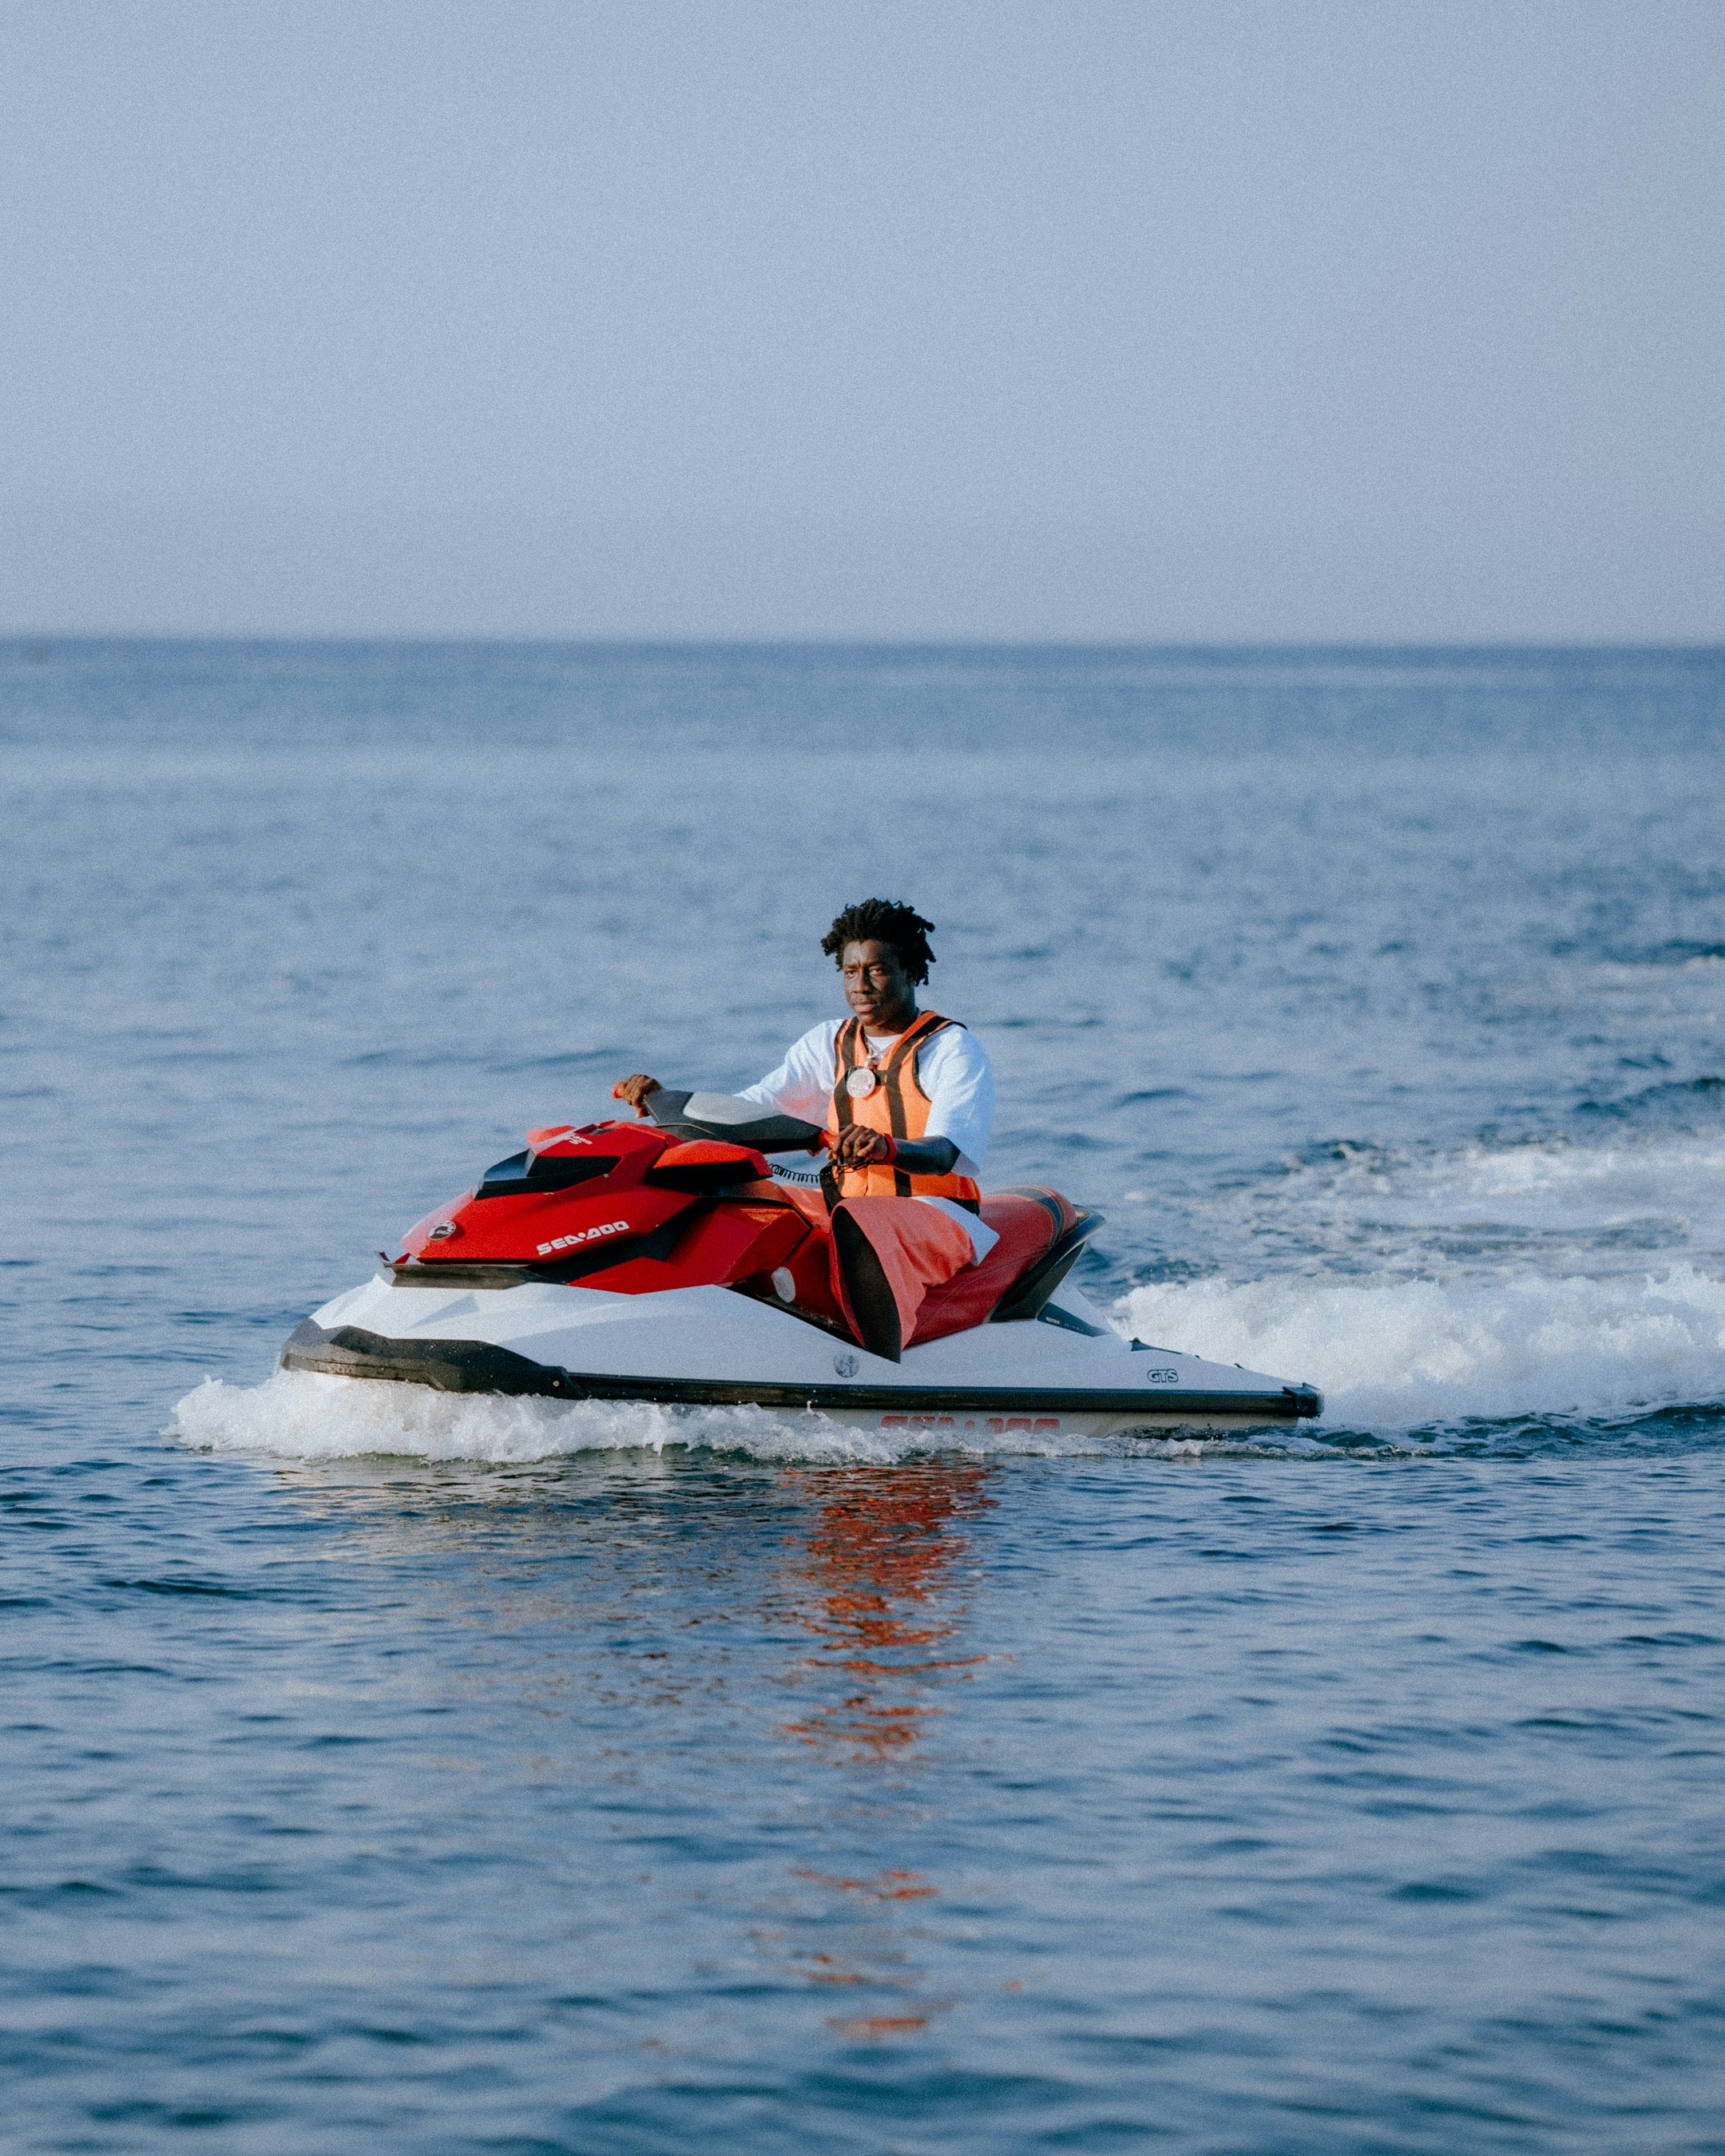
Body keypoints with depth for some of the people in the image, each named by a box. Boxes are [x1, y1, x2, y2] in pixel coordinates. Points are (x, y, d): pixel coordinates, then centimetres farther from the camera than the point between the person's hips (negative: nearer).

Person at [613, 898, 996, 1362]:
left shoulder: (953, 1048, -1)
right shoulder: (830, 1042, 16)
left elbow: (946, 1151, -18)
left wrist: (886, 1147, -41)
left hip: (938, 1215, -7)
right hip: (847, 1208, 7)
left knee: (855, 1225, -39)